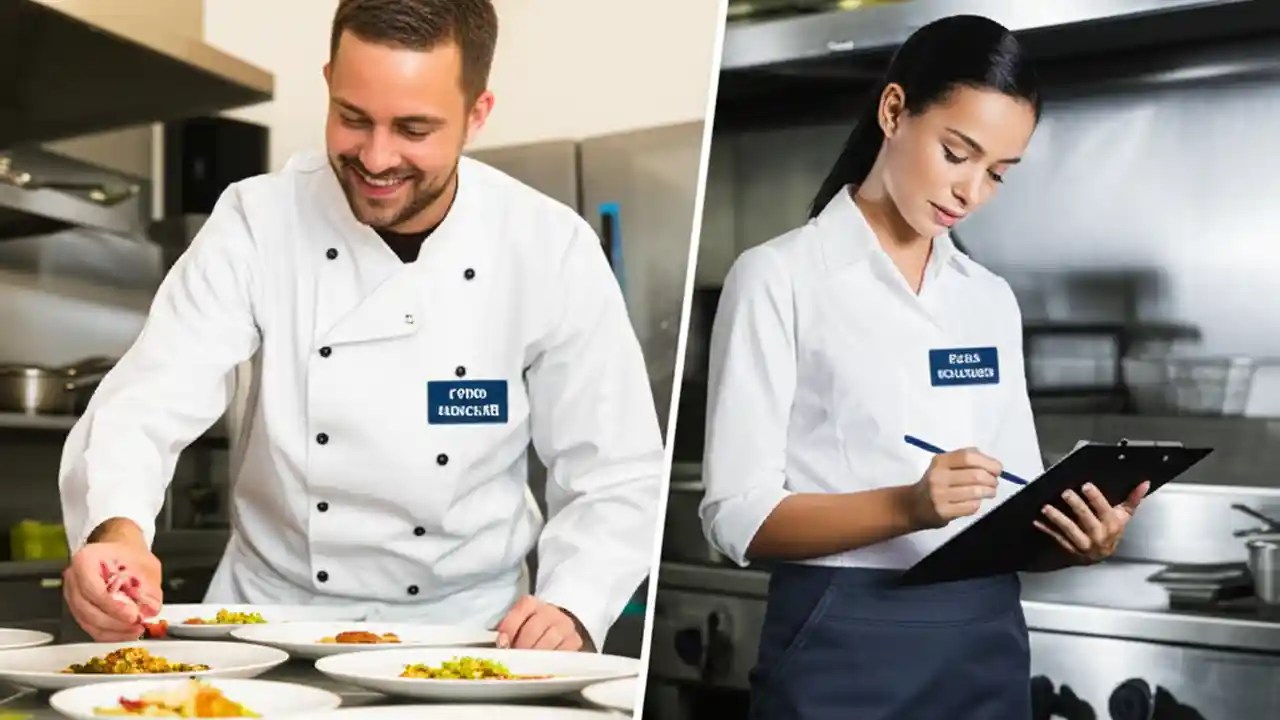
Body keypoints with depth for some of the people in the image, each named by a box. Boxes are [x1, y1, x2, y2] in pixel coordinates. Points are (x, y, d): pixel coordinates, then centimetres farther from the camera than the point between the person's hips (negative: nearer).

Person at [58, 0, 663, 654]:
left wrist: (569, 611, -21)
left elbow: (617, 478, -4)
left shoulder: (552, 250, -10)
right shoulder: (256, 221, -8)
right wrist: (116, 532, -35)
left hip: (465, 635, 0)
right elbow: (144, 407, -14)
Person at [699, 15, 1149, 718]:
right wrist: (906, 507, -26)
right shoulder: (779, 277, -7)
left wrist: (1078, 539, -10)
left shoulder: (992, 300, 10)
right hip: (842, 650, -5)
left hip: (987, 645, 5)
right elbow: (738, 517, -12)